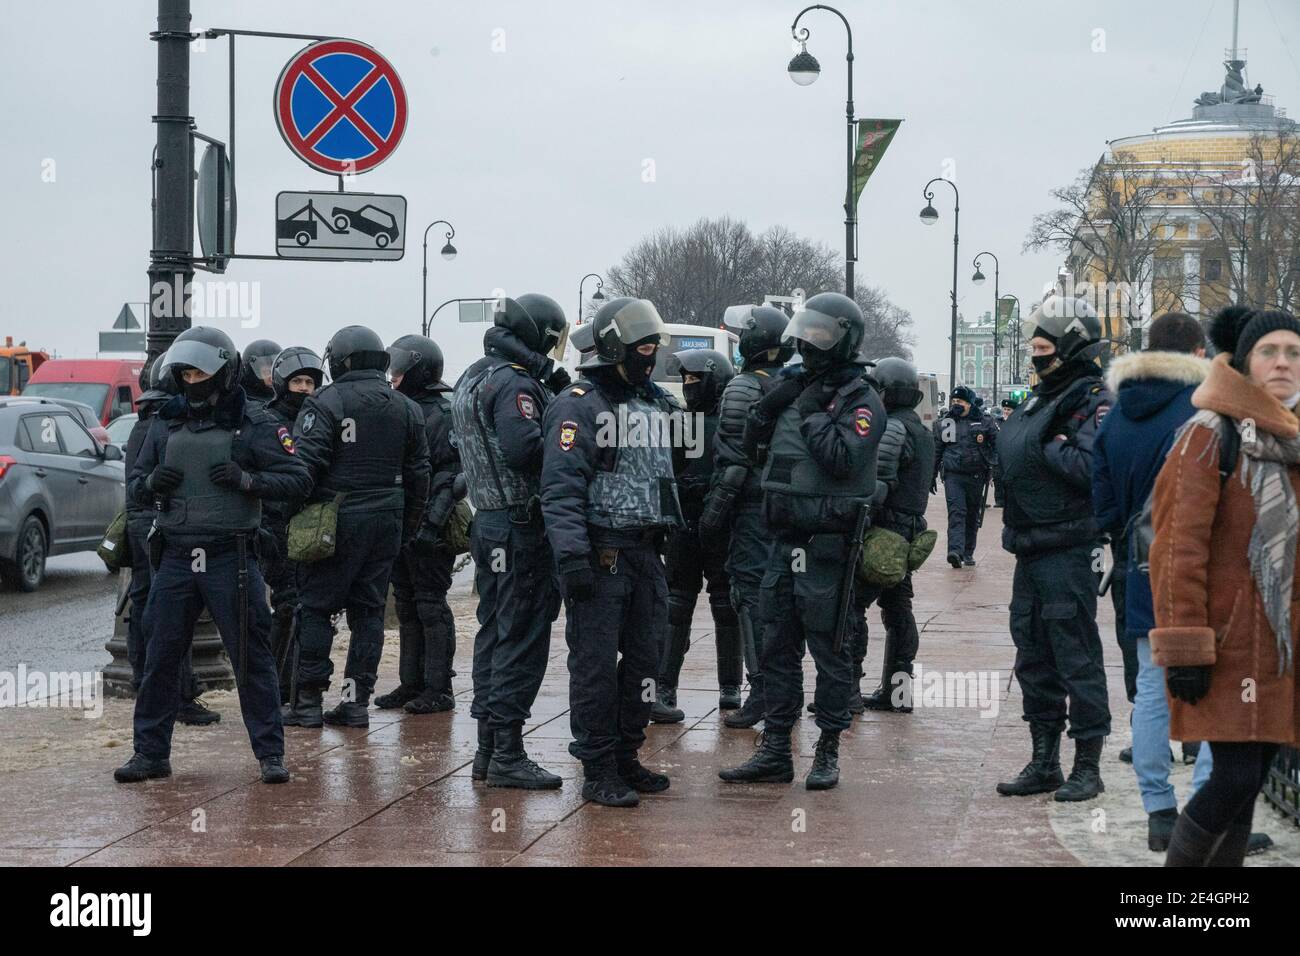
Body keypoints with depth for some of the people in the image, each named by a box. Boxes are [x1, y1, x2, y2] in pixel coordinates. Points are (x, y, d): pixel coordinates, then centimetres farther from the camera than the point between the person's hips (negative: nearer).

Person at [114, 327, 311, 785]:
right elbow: (136, 483, 19)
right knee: (160, 658, 6)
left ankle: (270, 754, 7)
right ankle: (151, 752, 16)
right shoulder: (166, 423, 11)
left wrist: (247, 480, -19)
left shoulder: (252, 423, -2)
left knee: (252, 657, -1)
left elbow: (298, 479, -4)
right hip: (176, 557, 4)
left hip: (231, 557, -4)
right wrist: (151, 482, -5)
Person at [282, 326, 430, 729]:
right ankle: (357, 700, 8)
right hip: (386, 522, 5)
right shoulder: (407, 409, 11)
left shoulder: (325, 403, -8)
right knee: (369, 610, 9)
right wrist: (408, 527, 19)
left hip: (337, 518, -5)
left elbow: (306, 465, -15)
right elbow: (418, 474, 14)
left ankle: (308, 700, 0)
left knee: (315, 608, 2)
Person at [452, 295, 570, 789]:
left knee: (495, 632, 15)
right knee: (523, 636, -6)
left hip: (487, 520, 10)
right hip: (521, 525, -10)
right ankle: (507, 753, -5)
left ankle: (487, 747, 19)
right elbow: (522, 449, -28)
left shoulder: (472, 378, 16)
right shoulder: (514, 384, -16)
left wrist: (553, 393, 6)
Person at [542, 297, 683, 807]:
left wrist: (673, 531, 19)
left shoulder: (655, 402, 16)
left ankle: (626, 758, 22)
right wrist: (571, 554, -24)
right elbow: (561, 488, -17)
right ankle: (598, 770, 0)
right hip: (601, 554, -8)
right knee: (596, 664, -4)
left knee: (643, 660, 12)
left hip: (646, 553, 8)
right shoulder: (578, 406, -10)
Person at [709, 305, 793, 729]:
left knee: (752, 594, -6)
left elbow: (732, 457, -14)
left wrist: (716, 508, -10)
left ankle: (761, 692, -10)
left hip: (754, 504, -7)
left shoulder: (744, 388, -9)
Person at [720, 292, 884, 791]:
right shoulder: (799, 387, 14)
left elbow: (842, 458, -23)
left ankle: (828, 751, 9)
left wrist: (812, 413, -15)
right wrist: (773, 403, 0)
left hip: (827, 545, -8)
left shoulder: (860, 401, -9)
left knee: (829, 649, 1)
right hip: (785, 541, 8)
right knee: (778, 648, 10)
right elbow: (751, 441, 16)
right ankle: (775, 750, 16)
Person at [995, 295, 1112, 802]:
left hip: (1069, 553, -9)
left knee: (1076, 658, -4)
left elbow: (1094, 467, -25)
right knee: (1033, 659, 13)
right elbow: (1013, 460, 24)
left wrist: (1048, 447, -15)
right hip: (1031, 551, 9)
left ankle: (1088, 767, 3)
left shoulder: (1093, 401, -11)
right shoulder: (1038, 399, 17)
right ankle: (1044, 762, 22)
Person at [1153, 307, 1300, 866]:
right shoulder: (1210, 434, -8)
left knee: (1248, 781, 7)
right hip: (1229, 646, -7)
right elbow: (1179, 545, -14)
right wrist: (1184, 649, -19)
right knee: (1236, 778, -14)